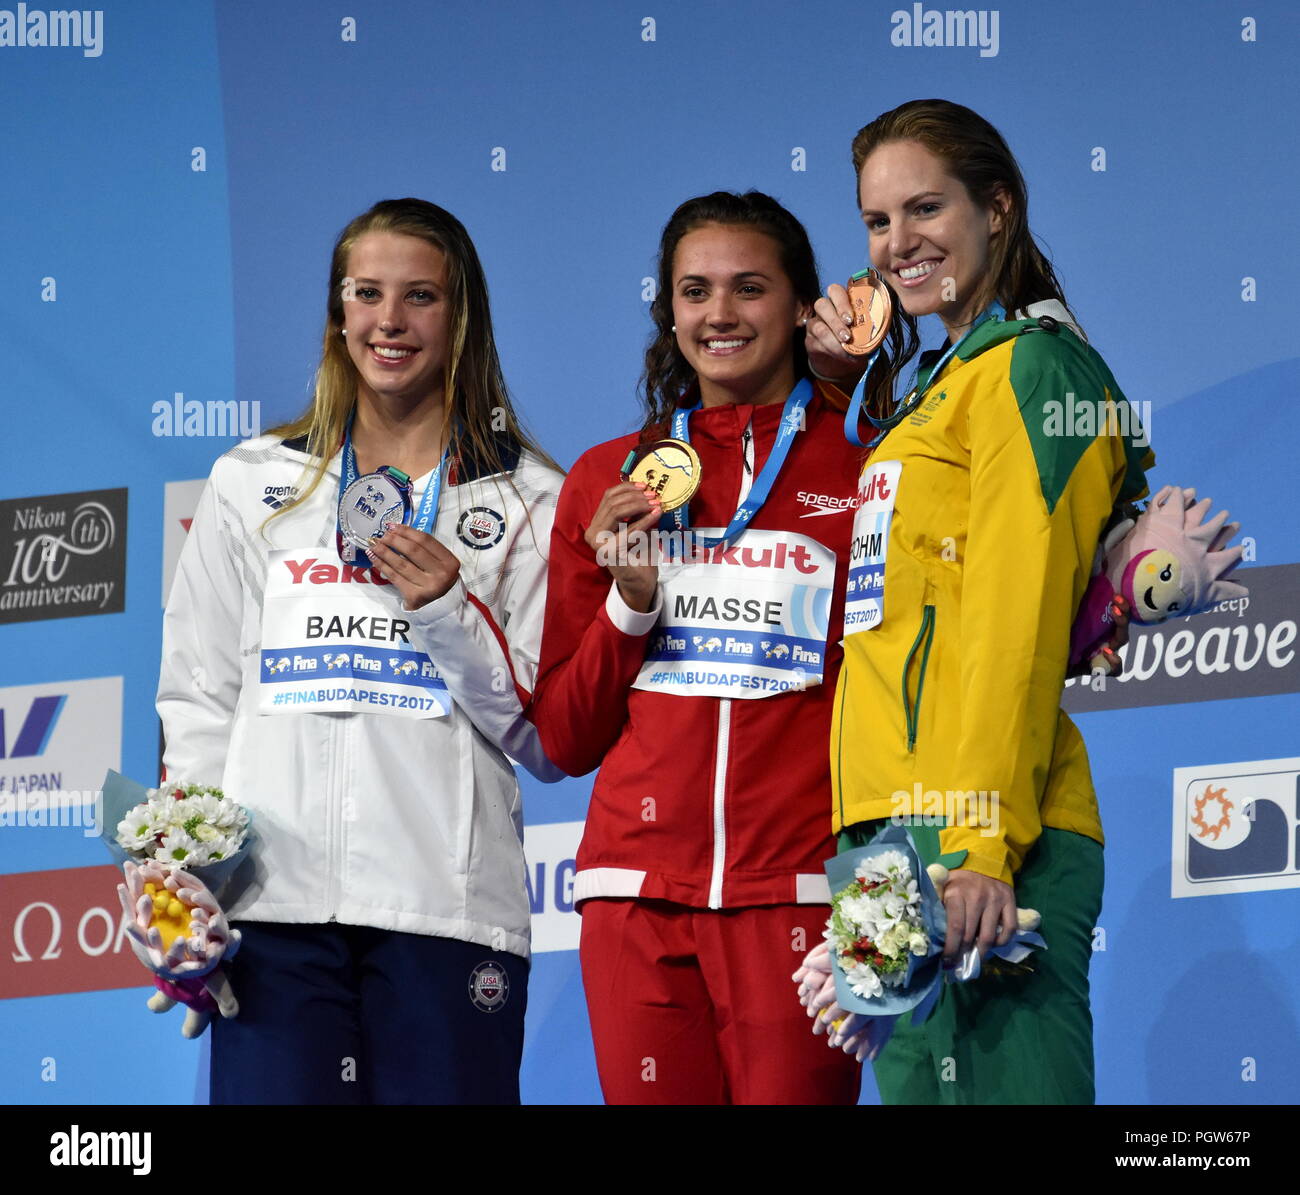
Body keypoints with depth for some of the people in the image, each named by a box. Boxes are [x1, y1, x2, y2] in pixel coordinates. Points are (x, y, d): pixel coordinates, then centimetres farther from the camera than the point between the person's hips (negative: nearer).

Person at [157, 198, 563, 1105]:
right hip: (273, 904, 1)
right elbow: (198, 698, 15)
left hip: (449, 907, -1)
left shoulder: (530, 503, 10)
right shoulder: (254, 485, 16)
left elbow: (549, 742, 7)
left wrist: (451, 613, -7)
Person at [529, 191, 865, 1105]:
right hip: (640, 892, 3)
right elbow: (565, 740, 13)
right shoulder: (609, 480, 13)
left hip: (798, 893, -2)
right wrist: (628, 600, -2)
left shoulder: (864, 466, 4)